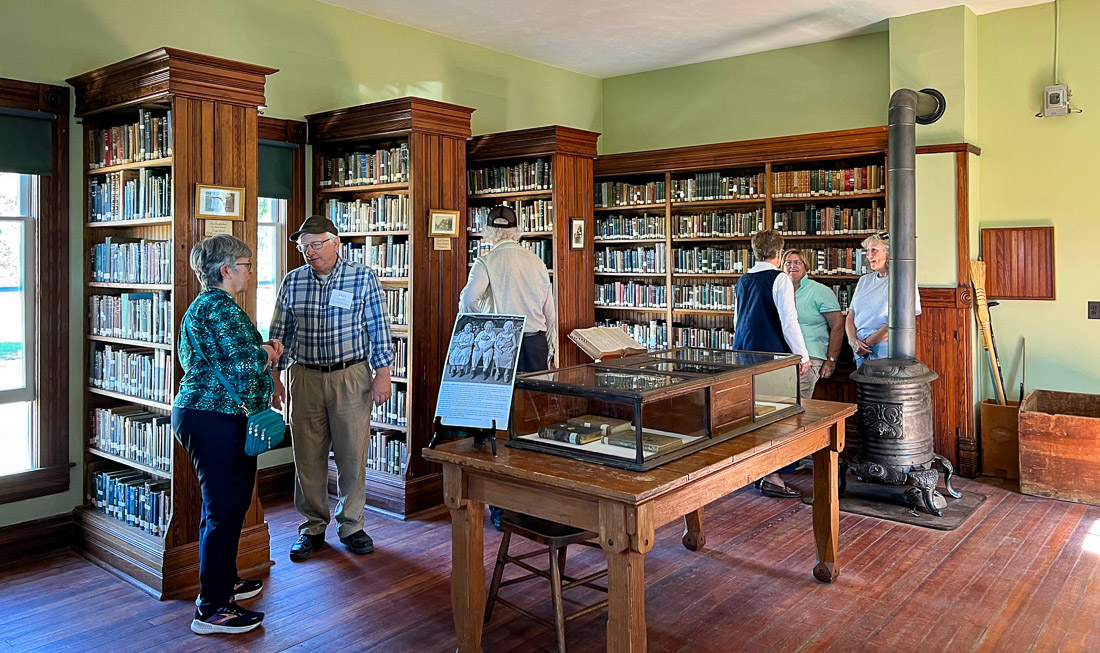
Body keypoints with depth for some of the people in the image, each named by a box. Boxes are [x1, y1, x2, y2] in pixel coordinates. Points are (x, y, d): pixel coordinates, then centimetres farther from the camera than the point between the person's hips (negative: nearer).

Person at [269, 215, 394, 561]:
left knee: (352, 455, 4)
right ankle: (313, 527, 22)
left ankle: (351, 525, 20)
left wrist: (382, 374, -6)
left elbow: (378, 328, -2)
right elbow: (280, 332, 10)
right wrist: (275, 376, 6)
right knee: (308, 456, 7)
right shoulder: (292, 281, 5)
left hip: (351, 377, -2)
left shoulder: (363, 278, -2)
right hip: (305, 378, 2)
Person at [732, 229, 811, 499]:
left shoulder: (743, 281, 13)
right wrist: (802, 356, -8)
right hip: (771, 355, -8)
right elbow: (789, 321, -14)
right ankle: (771, 477, -2)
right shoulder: (779, 279, -10)